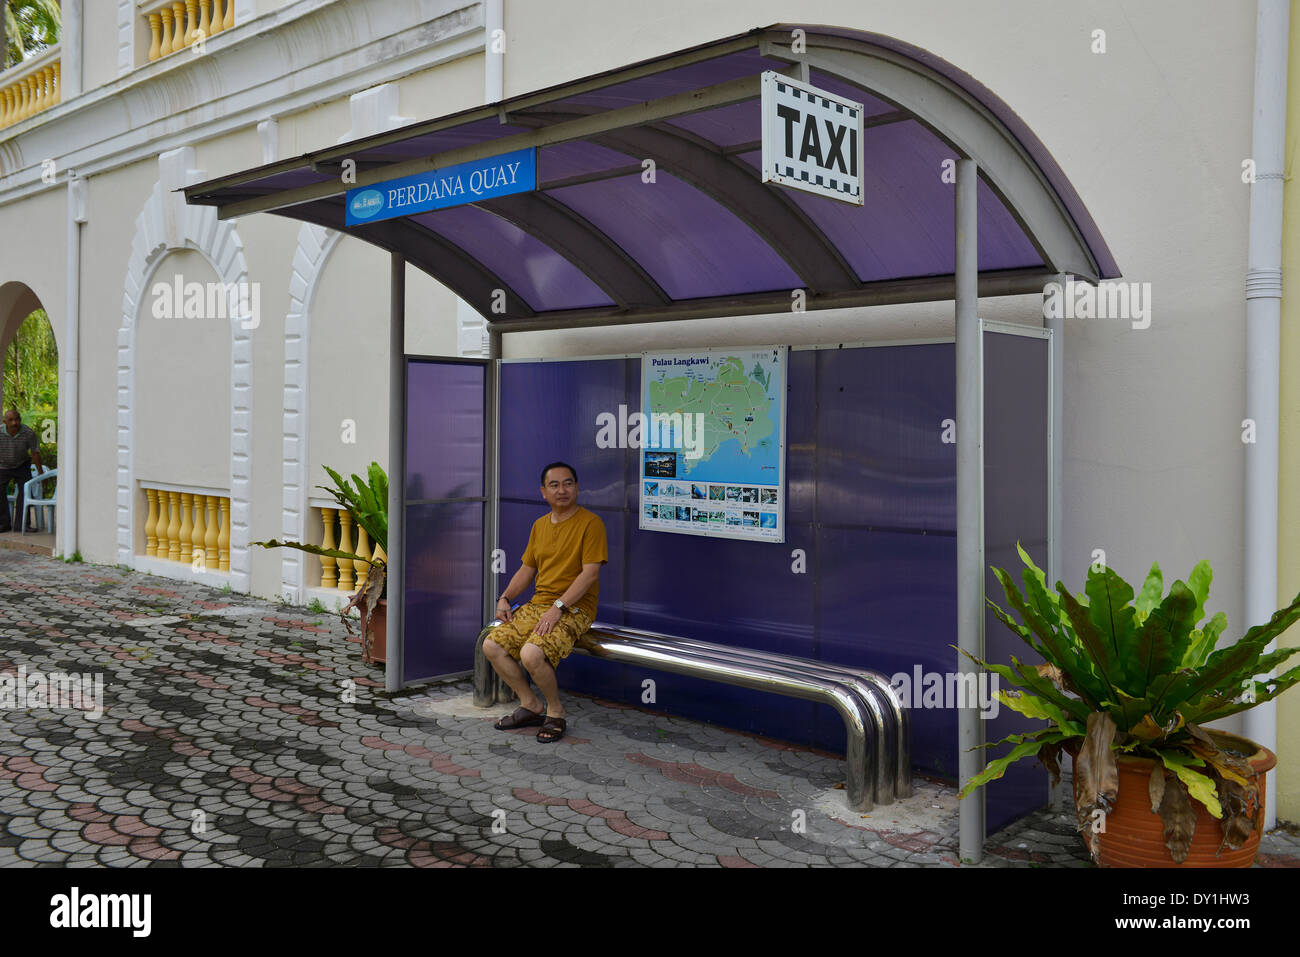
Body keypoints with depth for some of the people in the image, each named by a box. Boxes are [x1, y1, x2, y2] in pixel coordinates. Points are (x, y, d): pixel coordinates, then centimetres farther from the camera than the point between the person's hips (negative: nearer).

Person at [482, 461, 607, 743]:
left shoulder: (590, 523, -8)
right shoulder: (540, 525, 15)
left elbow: (590, 573, -16)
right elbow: (527, 569, 21)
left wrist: (558, 607, -22)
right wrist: (505, 598, 4)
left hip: (573, 609, -7)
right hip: (538, 604, 7)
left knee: (531, 654, -29)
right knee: (491, 645, -8)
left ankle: (555, 711, -3)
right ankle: (530, 705, 8)